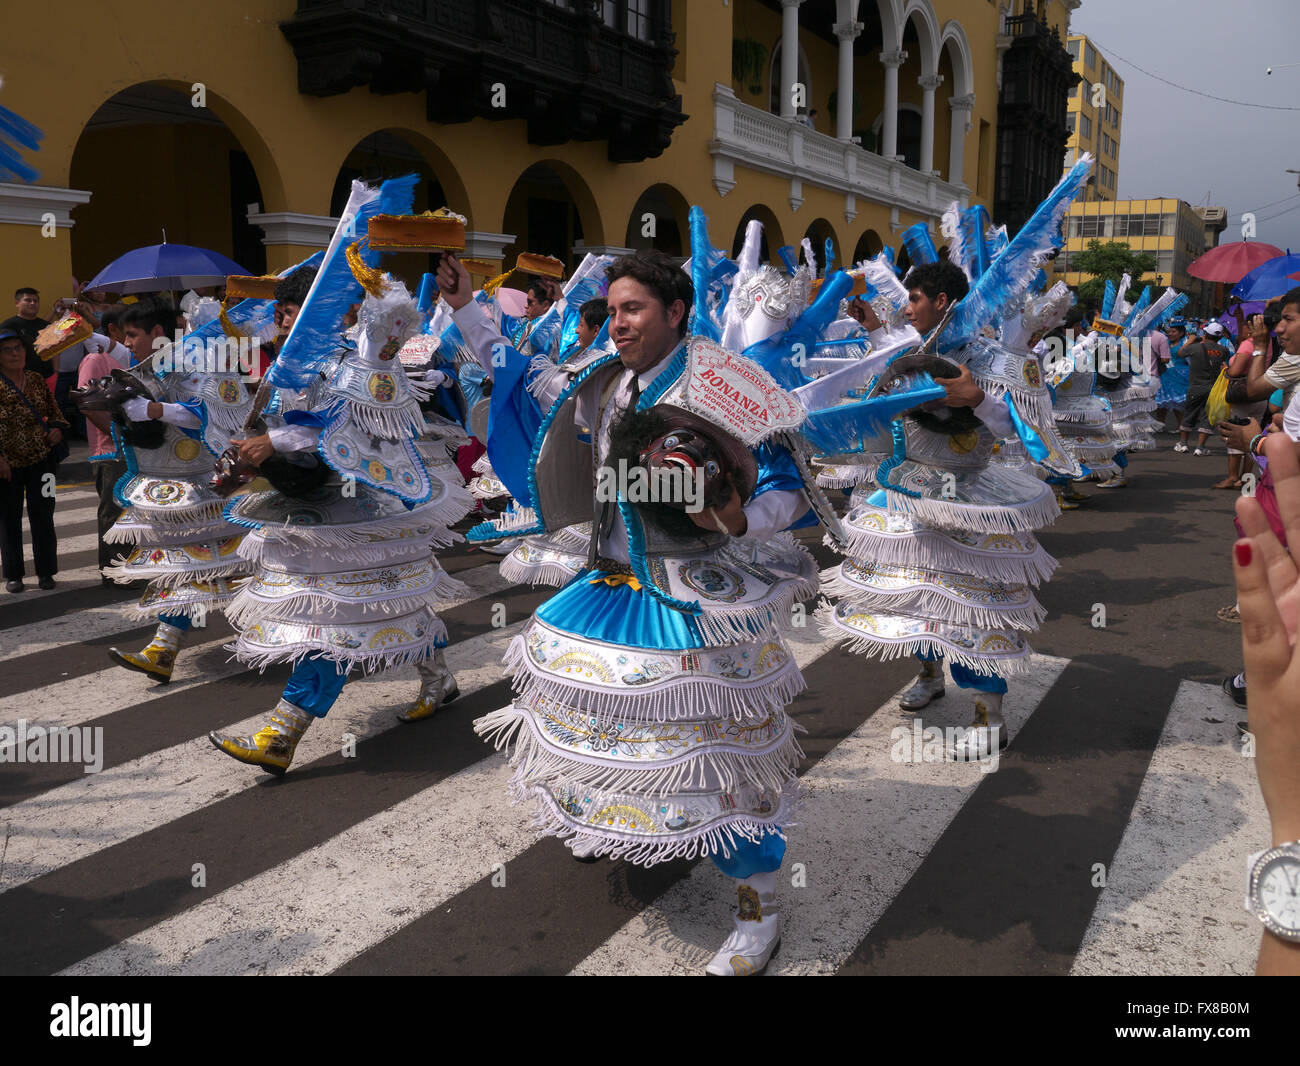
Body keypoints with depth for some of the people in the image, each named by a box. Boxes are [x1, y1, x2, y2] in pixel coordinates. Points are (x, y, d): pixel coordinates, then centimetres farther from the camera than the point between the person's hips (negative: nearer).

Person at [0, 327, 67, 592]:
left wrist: (58, 428, -4)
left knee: (43, 516, 5)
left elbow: (53, 411, 17)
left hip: (41, 460, 3)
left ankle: (45, 571, 17)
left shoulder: (37, 379, 6)